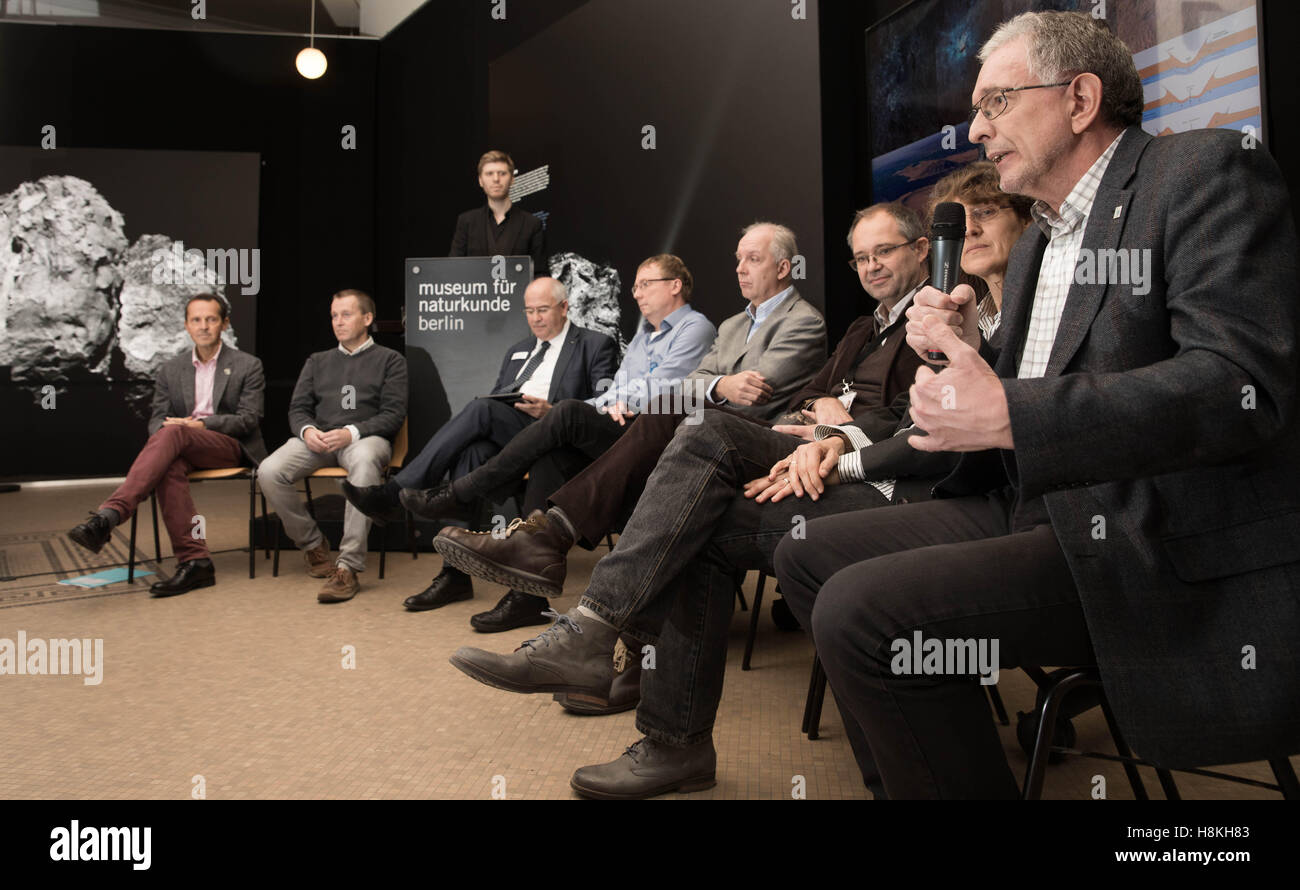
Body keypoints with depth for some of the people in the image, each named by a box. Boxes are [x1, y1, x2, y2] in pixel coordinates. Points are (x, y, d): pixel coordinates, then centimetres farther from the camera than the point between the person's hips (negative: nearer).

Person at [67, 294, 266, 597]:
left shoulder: (248, 366, 9)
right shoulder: (171, 370, 21)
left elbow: (249, 419, -1)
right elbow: (157, 417, 15)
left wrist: (200, 424, -15)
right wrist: (162, 429, -11)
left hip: (230, 446, -3)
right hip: (182, 447, 3)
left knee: (174, 433, -35)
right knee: (170, 467, -36)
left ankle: (107, 517, -47)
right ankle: (194, 561, -38)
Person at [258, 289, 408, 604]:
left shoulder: (390, 360, 14)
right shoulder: (317, 362, 28)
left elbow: (393, 415, 2)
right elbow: (297, 408, 19)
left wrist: (351, 433, -15)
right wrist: (307, 430, -7)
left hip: (365, 437, -4)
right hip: (317, 439, 4)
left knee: (364, 461, -42)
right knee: (269, 471, -26)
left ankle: (348, 568, -42)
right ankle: (312, 544, -4)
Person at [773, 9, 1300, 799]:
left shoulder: (1205, 172, -6)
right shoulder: (1036, 246, 19)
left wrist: (1007, 414, -27)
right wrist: (969, 354, 2)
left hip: (1162, 546, -9)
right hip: (1044, 508, 9)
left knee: (862, 609, -25)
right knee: (811, 556, 8)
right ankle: (905, 774, 18)